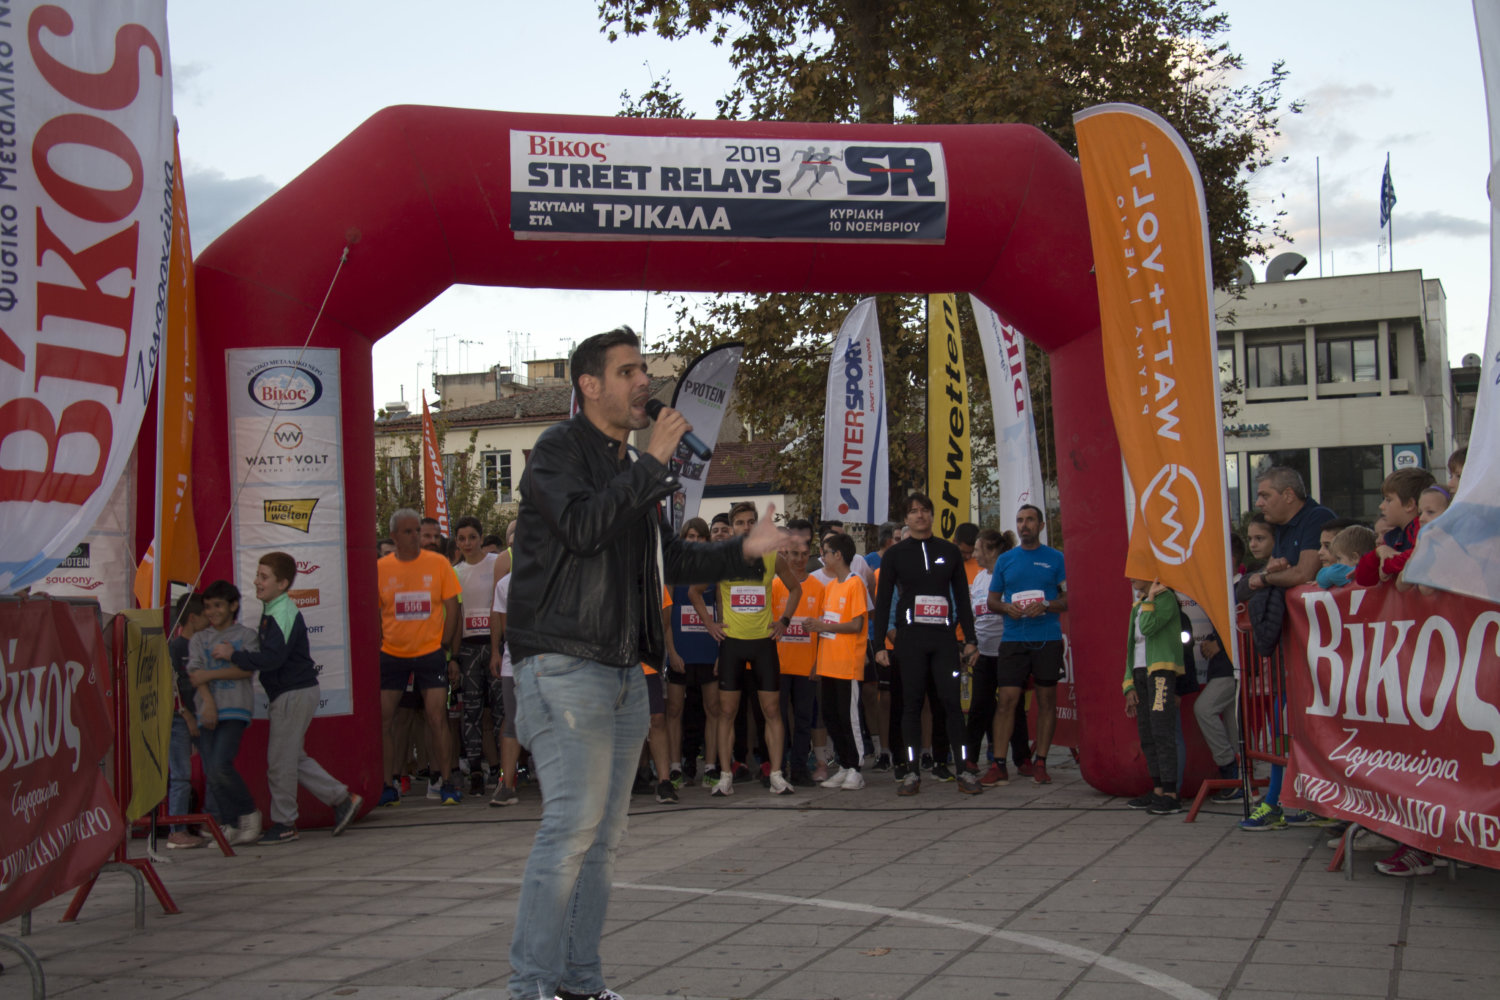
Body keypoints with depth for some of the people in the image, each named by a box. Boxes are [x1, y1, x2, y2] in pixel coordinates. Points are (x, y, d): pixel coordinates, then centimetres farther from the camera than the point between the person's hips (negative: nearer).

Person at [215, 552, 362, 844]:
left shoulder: (284, 614, -19)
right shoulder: (272, 611, 13)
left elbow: (272, 657, -28)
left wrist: (233, 655, -21)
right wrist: (235, 655, 8)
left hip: (295, 695, -10)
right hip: (286, 695, 10)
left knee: (280, 761, -2)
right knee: (295, 758, 15)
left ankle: (283, 825, 9)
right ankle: (342, 798, 21)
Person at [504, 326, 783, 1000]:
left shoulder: (631, 467, 21)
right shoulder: (559, 450, -4)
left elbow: (668, 561, 27)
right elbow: (581, 527, -22)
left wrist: (744, 551, 16)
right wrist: (652, 463, -17)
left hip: (623, 673, 9)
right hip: (565, 667, -8)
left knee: (605, 831, 9)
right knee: (572, 824, -14)